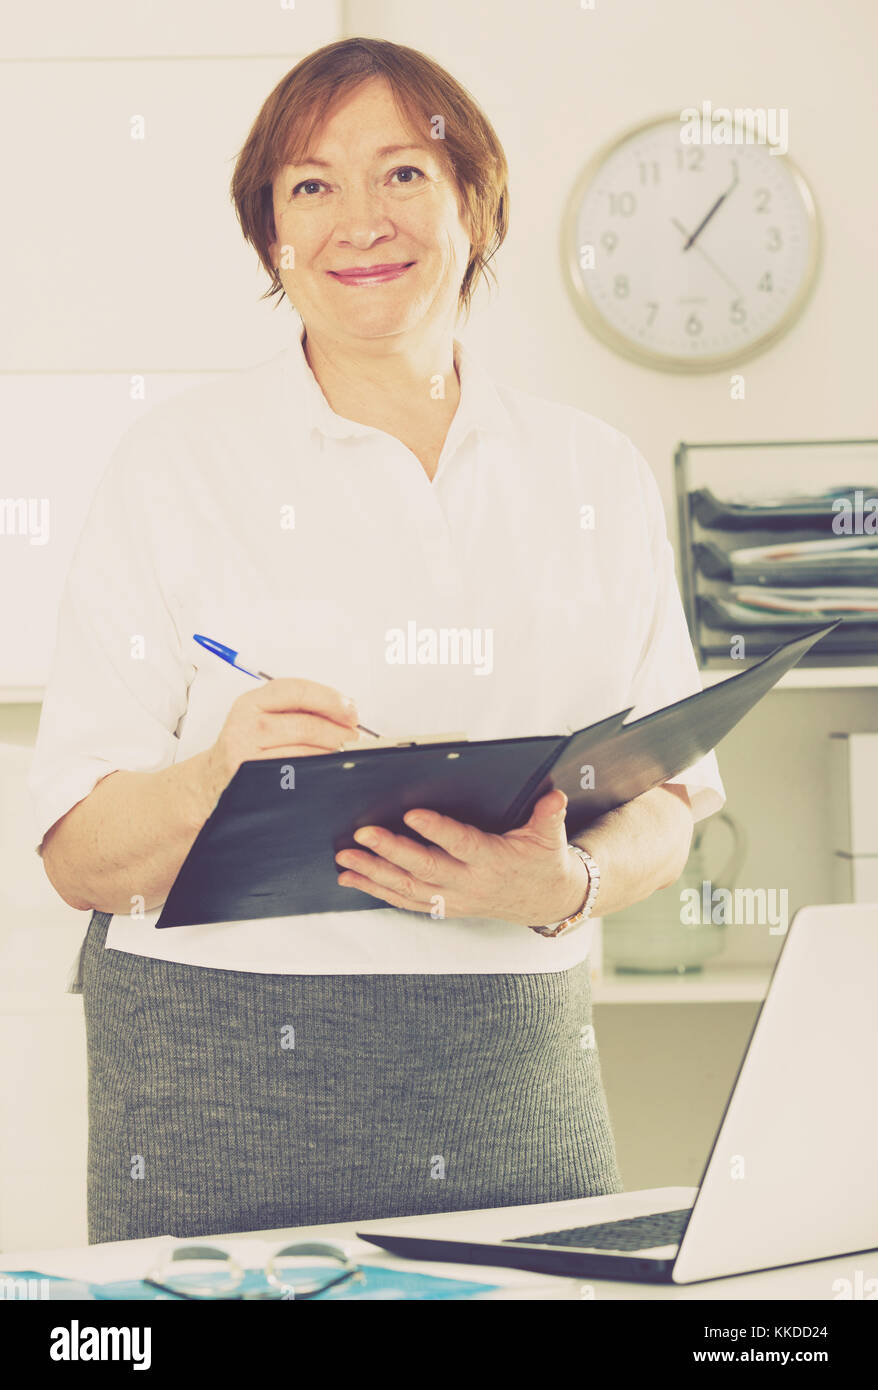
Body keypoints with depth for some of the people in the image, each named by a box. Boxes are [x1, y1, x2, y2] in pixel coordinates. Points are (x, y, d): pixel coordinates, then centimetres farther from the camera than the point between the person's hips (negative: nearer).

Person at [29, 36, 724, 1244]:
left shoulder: (599, 477, 9)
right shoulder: (180, 462, -1)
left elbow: (667, 808, 9)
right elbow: (78, 856, -4)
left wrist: (569, 884, -14)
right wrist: (217, 778, -25)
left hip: (517, 1082, 3)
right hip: (223, 1086, -2)